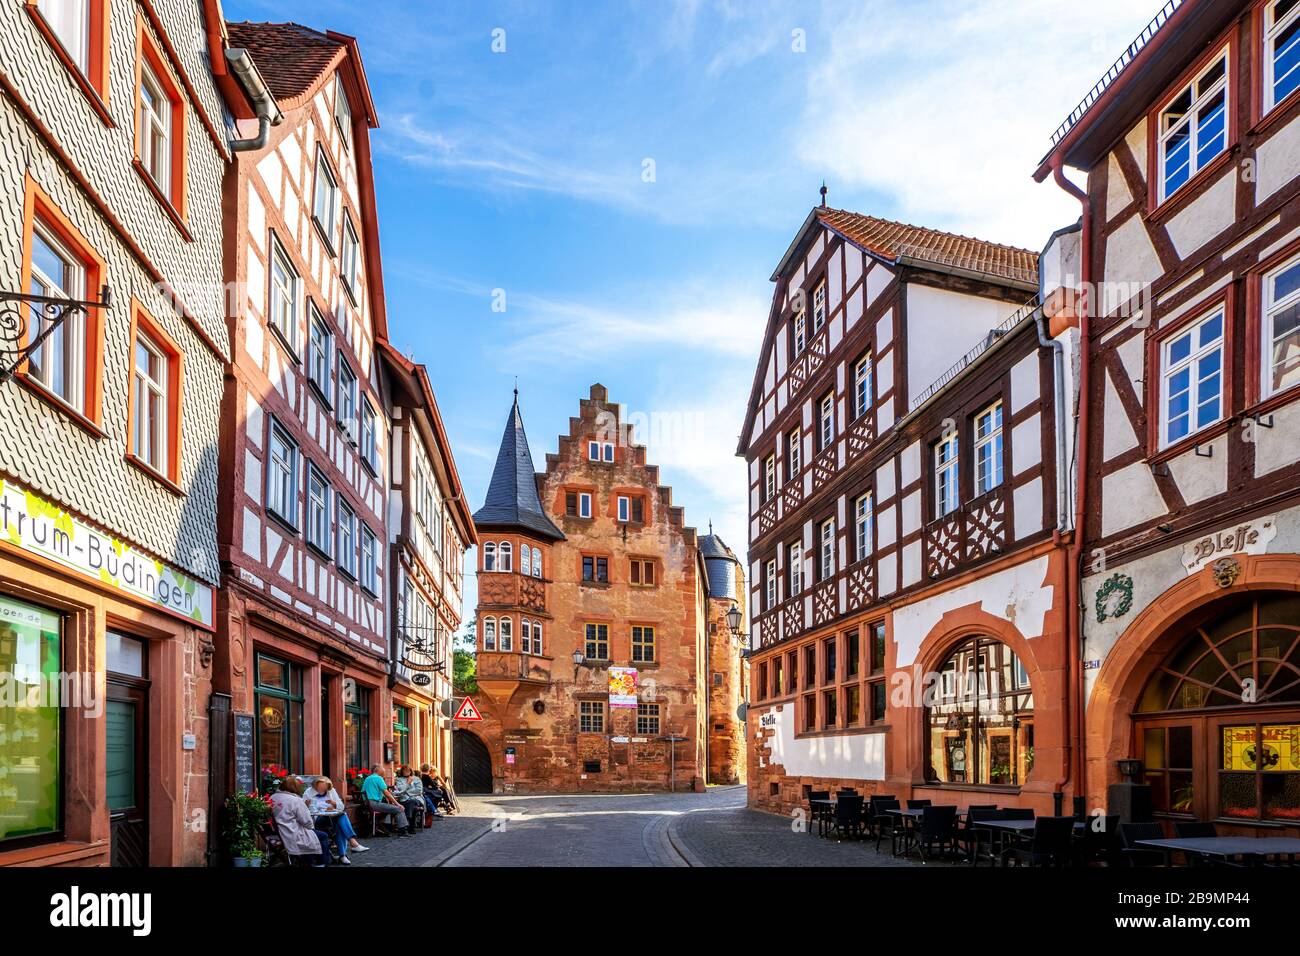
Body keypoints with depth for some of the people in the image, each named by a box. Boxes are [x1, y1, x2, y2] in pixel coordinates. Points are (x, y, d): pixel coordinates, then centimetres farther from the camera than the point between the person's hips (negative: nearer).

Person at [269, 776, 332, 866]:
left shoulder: (272, 798, 2)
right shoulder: (295, 800, -19)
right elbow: (307, 822, -16)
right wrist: (311, 826, 7)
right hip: (296, 839, -8)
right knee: (324, 836, 12)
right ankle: (322, 864, 22)